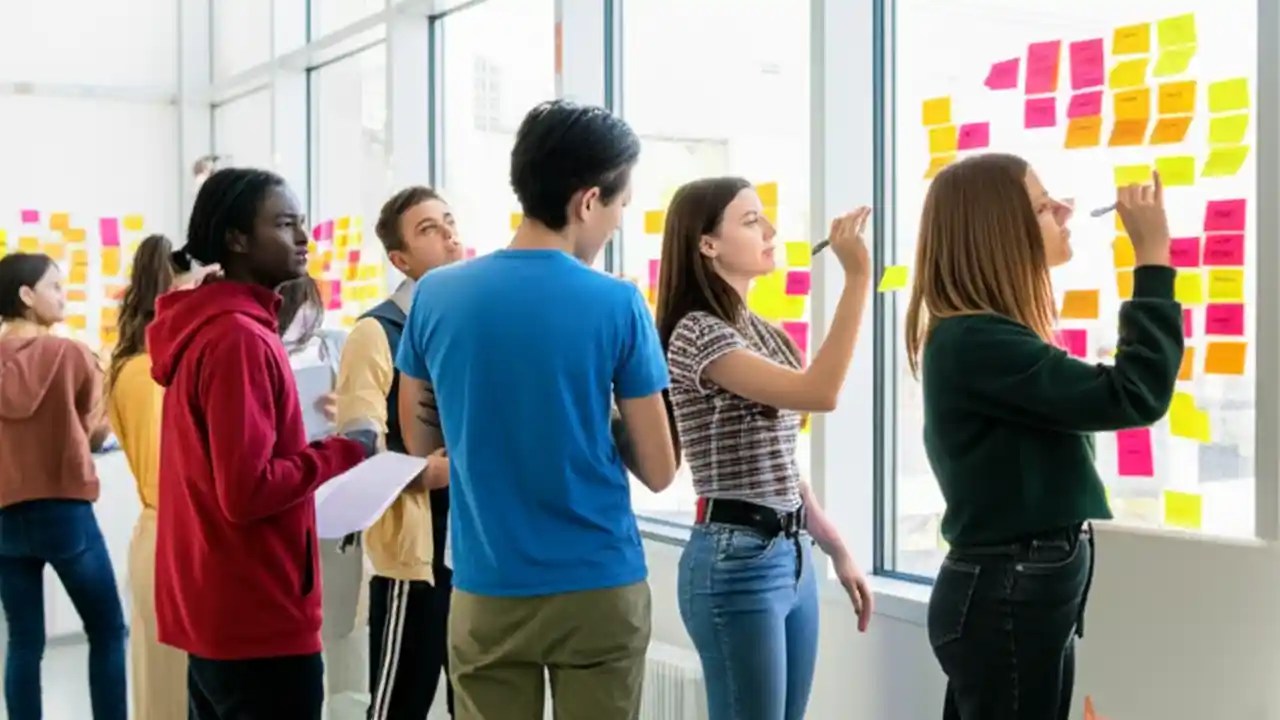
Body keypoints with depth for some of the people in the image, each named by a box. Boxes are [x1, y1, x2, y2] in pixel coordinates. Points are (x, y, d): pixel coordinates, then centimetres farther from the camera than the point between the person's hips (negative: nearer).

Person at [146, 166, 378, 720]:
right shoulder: (239, 338, -18)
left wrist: (315, 447, 10)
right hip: (257, 623, -10)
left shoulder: (204, 327, 12)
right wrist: (341, 452, -12)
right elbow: (248, 492, -24)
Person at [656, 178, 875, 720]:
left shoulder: (764, 333, 14)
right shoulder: (698, 333, -14)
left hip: (792, 554, 9)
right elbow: (819, 393, -26)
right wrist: (857, 276, -25)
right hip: (736, 559, -9)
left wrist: (838, 551, 16)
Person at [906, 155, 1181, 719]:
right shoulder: (975, 341, -21)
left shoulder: (986, 335, 11)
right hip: (1008, 595, -10)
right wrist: (1153, 259, -18)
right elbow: (1135, 396, -23)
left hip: (1022, 585, 10)